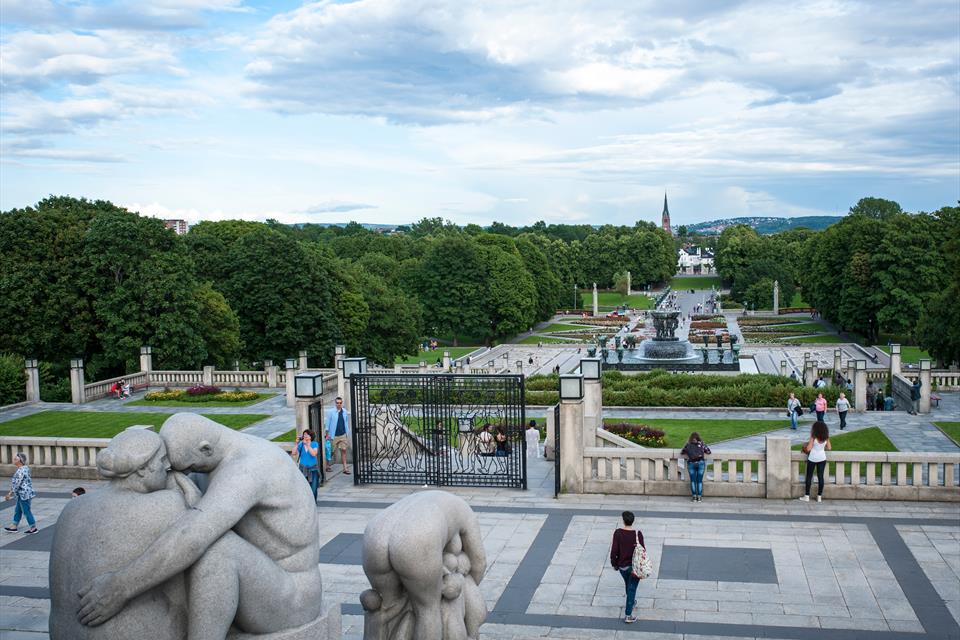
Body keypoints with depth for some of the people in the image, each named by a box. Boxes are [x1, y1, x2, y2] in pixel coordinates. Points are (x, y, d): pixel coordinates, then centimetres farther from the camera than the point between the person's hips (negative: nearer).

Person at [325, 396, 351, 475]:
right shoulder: (331, 412, -7)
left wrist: (347, 432, 10)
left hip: (343, 435, 3)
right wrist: (327, 435, -4)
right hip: (334, 435, -3)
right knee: (332, 452, 9)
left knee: (343, 450, -3)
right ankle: (328, 465, 28)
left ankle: (345, 468, -2)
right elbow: (328, 424, -3)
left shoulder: (345, 412, 3)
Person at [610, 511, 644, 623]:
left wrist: (614, 563, 4)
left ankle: (631, 601, 52)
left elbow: (614, 550, -12)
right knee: (632, 588, 5)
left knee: (628, 584, 27)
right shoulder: (638, 534, -18)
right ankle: (628, 615, 4)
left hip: (622, 565, 2)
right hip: (635, 566, -2)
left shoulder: (618, 533, -16)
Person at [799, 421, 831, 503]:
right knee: (820, 476, 8)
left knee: (809, 476, 7)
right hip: (822, 458, 4)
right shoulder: (826, 438, -5)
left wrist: (805, 446, 2)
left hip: (812, 458, -4)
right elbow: (829, 448, 2)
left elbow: (808, 449, -19)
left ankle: (807, 496, 9)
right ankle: (819, 497, 11)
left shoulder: (813, 437, -17)